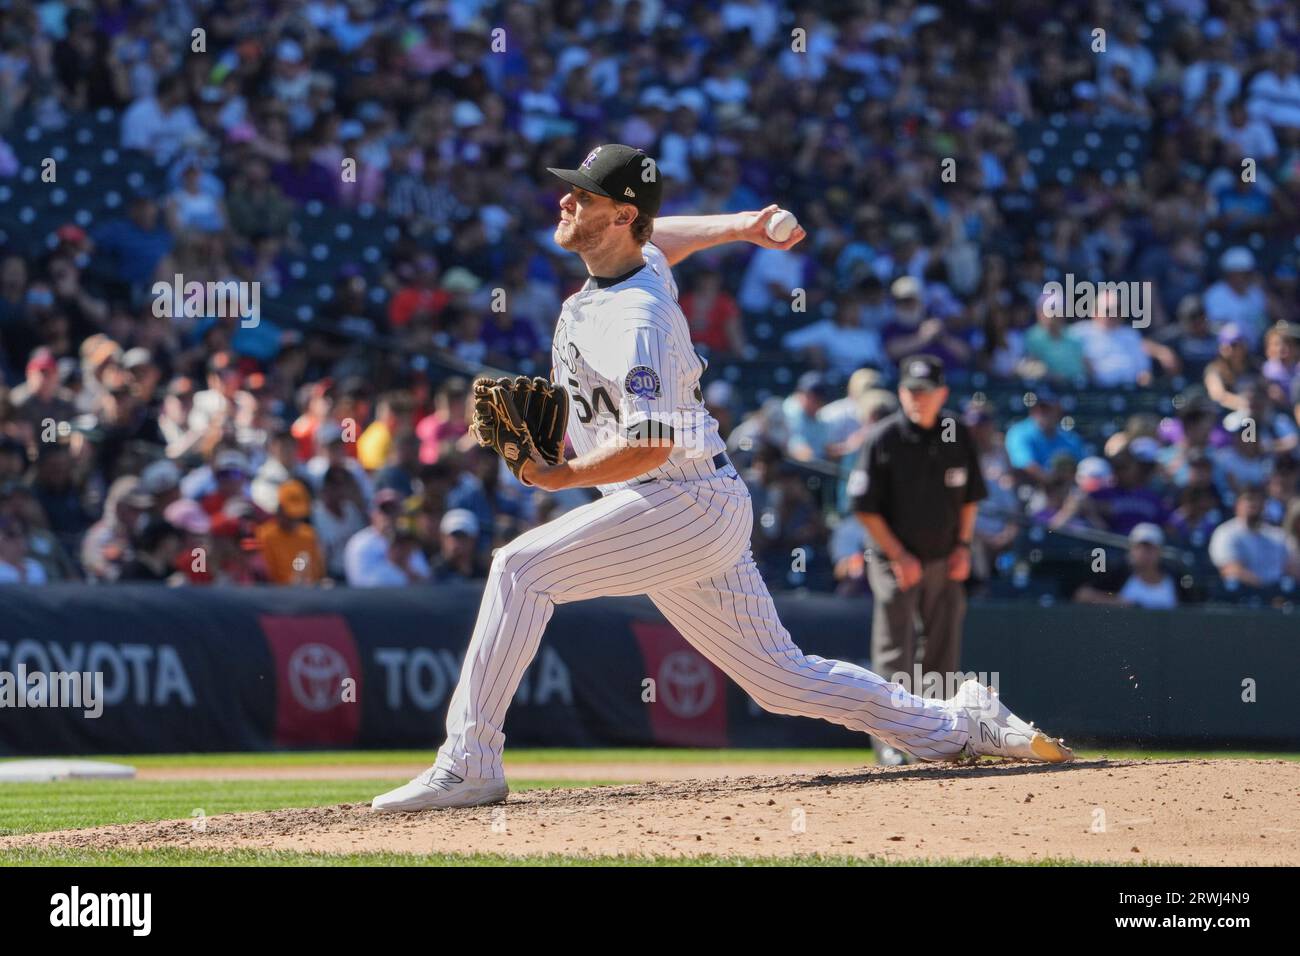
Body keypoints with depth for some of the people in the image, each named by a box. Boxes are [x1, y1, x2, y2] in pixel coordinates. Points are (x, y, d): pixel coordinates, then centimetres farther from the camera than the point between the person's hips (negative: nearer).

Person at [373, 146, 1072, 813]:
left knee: (521, 567, -20)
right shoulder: (644, 261, 9)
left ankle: (469, 764, -21)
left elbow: (650, 444, -31)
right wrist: (739, 227, 24)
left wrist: (560, 477, -23)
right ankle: (964, 725, 17)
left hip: (691, 505, -10)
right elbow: (658, 238, 35)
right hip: (698, 515, 10)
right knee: (783, 678, 13)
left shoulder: (637, 319, -20)